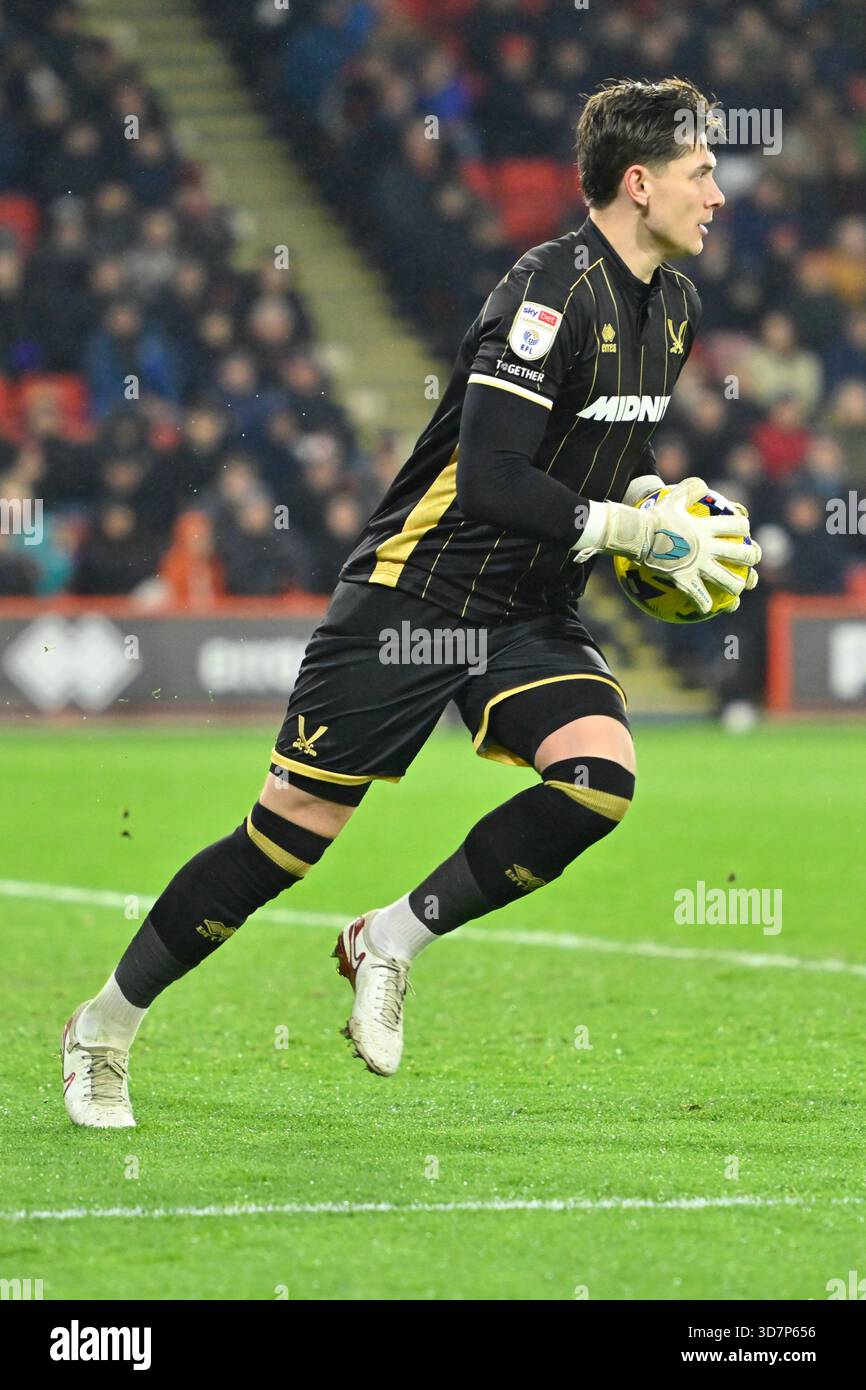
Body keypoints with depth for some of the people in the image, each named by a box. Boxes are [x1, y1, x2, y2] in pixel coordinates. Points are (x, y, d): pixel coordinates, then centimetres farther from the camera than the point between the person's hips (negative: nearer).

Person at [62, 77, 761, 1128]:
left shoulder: (674, 305, 8)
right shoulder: (553, 291, -20)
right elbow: (490, 481, -26)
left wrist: (652, 497, 5)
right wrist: (632, 530, -21)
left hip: (531, 611, 7)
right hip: (415, 592, -7)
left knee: (601, 777, -21)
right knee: (293, 832, -5)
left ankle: (389, 942, -3)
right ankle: (106, 1024, 13)